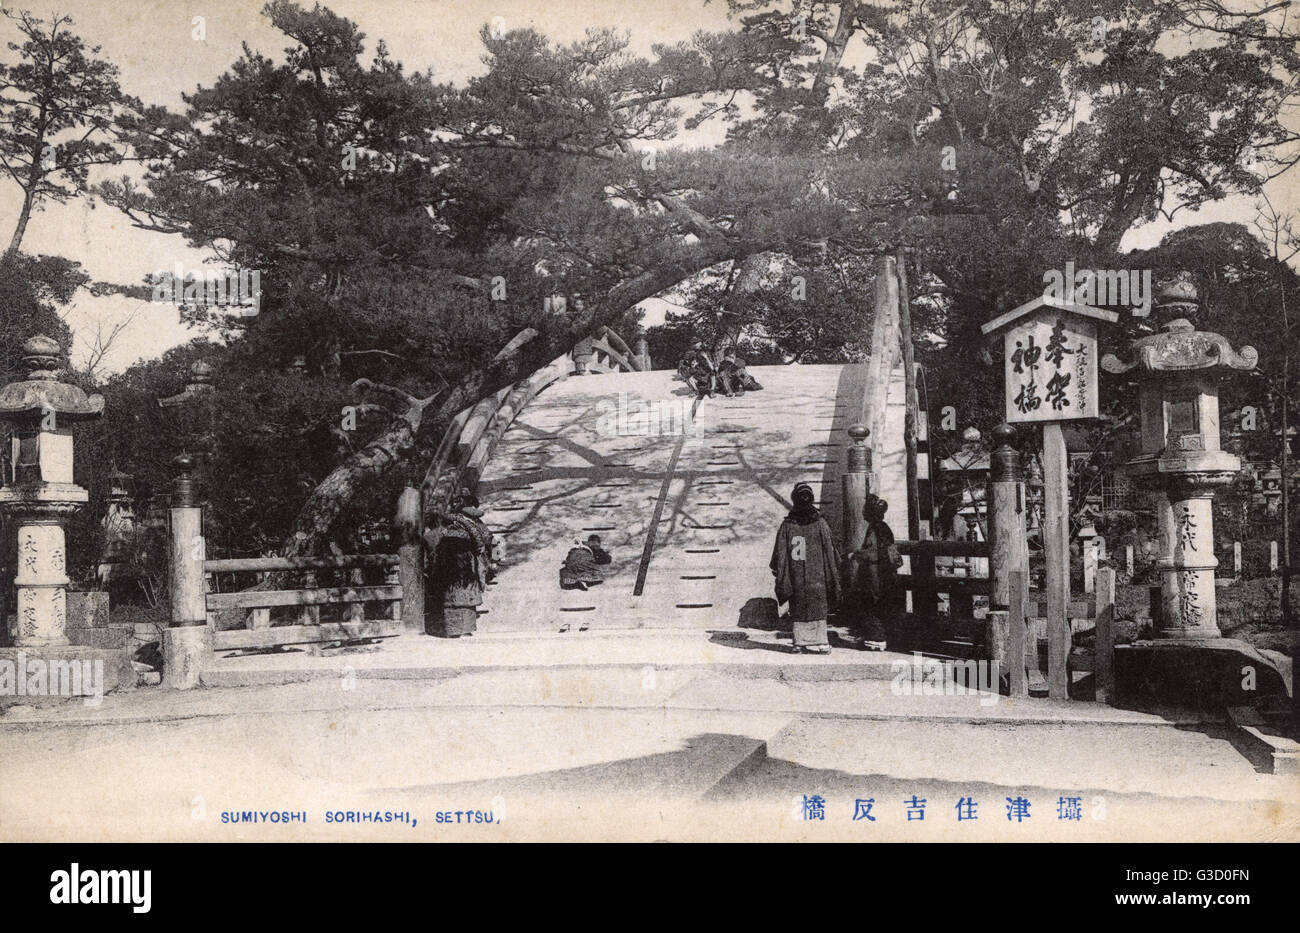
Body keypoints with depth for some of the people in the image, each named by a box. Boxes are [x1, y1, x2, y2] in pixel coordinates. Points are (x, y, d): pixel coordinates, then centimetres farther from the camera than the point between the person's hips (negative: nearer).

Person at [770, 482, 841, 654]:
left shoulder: (787, 525, -4)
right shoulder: (820, 524, -6)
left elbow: (780, 555, -2)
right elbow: (830, 553, -2)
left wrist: (780, 579, 6)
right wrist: (833, 579, 6)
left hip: (795, 579, 1)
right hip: (817, 578, -1)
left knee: (798, 611, 10)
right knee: (818, 609, 5)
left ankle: (800, 642, 9)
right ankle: (819, 642, 3)